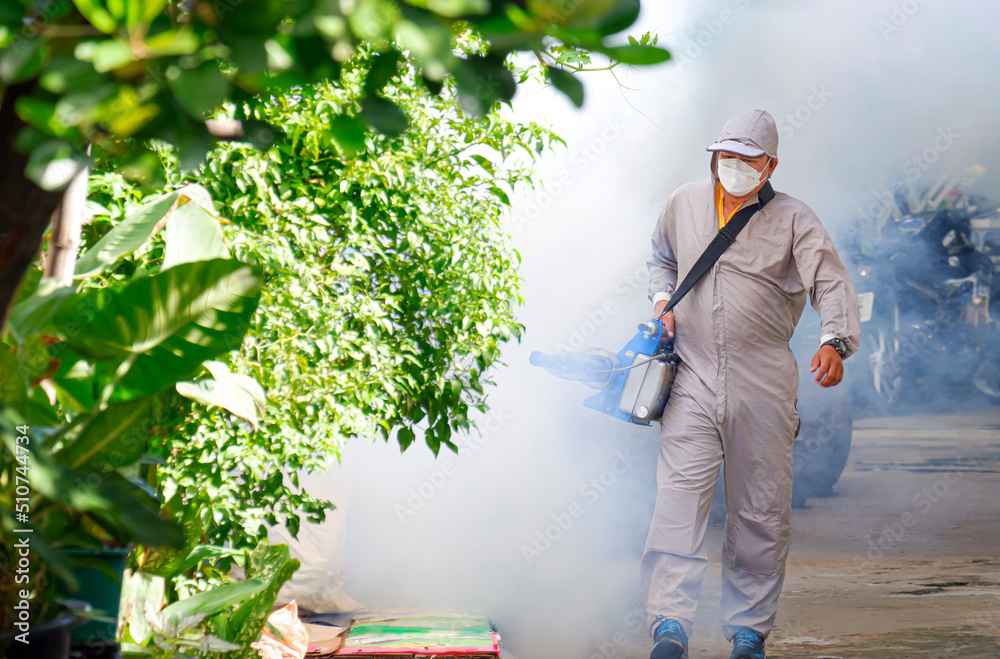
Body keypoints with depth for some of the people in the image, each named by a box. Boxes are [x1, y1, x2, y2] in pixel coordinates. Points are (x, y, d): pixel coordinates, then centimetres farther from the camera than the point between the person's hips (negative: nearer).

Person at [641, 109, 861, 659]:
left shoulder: (794, 220, 0)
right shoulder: (683, 205, 10)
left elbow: (832, 283, -11)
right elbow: (661, 259, 29)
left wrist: (834, 341, -30)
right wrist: (662, 300, 8)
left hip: (764, 388, -1)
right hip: (692, 380, 1)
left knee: (761, 514, 4)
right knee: (679, 498, -12)